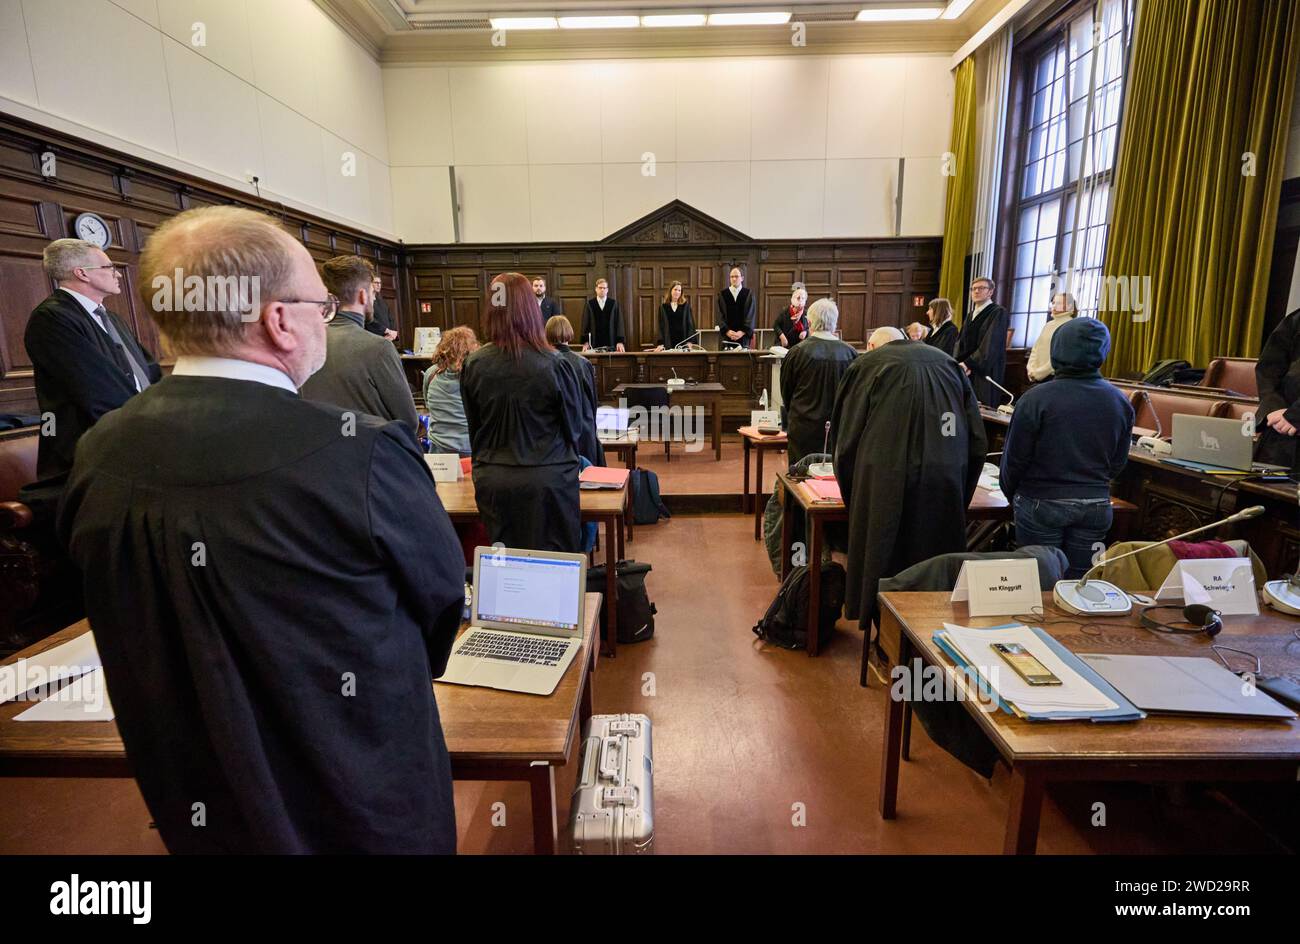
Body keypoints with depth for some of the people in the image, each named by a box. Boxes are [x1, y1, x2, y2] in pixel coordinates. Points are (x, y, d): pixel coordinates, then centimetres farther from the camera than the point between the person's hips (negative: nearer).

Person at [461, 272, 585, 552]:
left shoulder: (473, 365, -7)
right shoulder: (554, 365, -15)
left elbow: (473, 426, 6)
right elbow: (574, 426, -2)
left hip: (491, 479, 3)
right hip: (547, 480, -3)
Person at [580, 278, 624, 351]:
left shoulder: (614, 304, 6)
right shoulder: (589, 304, 6)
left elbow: (619, 323, 3)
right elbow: (585, 323, 5)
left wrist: (620, 342, -5)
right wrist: (585, 342, -3)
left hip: (611, 343, 0)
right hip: (594, 342, 0)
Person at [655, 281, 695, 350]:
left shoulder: (686, 305, 7)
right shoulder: (663, 307, 7)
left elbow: (690, 323, 3)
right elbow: (661, 326, 4)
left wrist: (690, 341, -9)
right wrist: (661, 344, -7)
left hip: (683, 341, 0)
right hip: (668, 342, 0)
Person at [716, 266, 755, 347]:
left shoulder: (749, 294, 5)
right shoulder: (722, 294, 7)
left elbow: (750, 315, -2)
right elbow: (720, 315, 1)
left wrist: (743, 332, -15)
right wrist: (727, 331, -14)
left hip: (743, 335, 0)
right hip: (727, 336, 1)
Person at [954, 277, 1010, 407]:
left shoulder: (998, 312, -3)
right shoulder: (970, 315, 19)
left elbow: (991, 343, -15)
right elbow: (960, 342, 10)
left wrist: (968, 364, -21)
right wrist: (959, 364, -8)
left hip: (986, 372, -6)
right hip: (966, 372, 6)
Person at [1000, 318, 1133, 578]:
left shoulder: (1035, 399, -16)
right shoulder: (1121, 402, -1)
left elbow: (1015, 458, -8)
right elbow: (1118, 463, 8)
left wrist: (1010, 493, 9)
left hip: (1041, 504, -4)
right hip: (1096, 506, 4)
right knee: (1079, 582, 14)